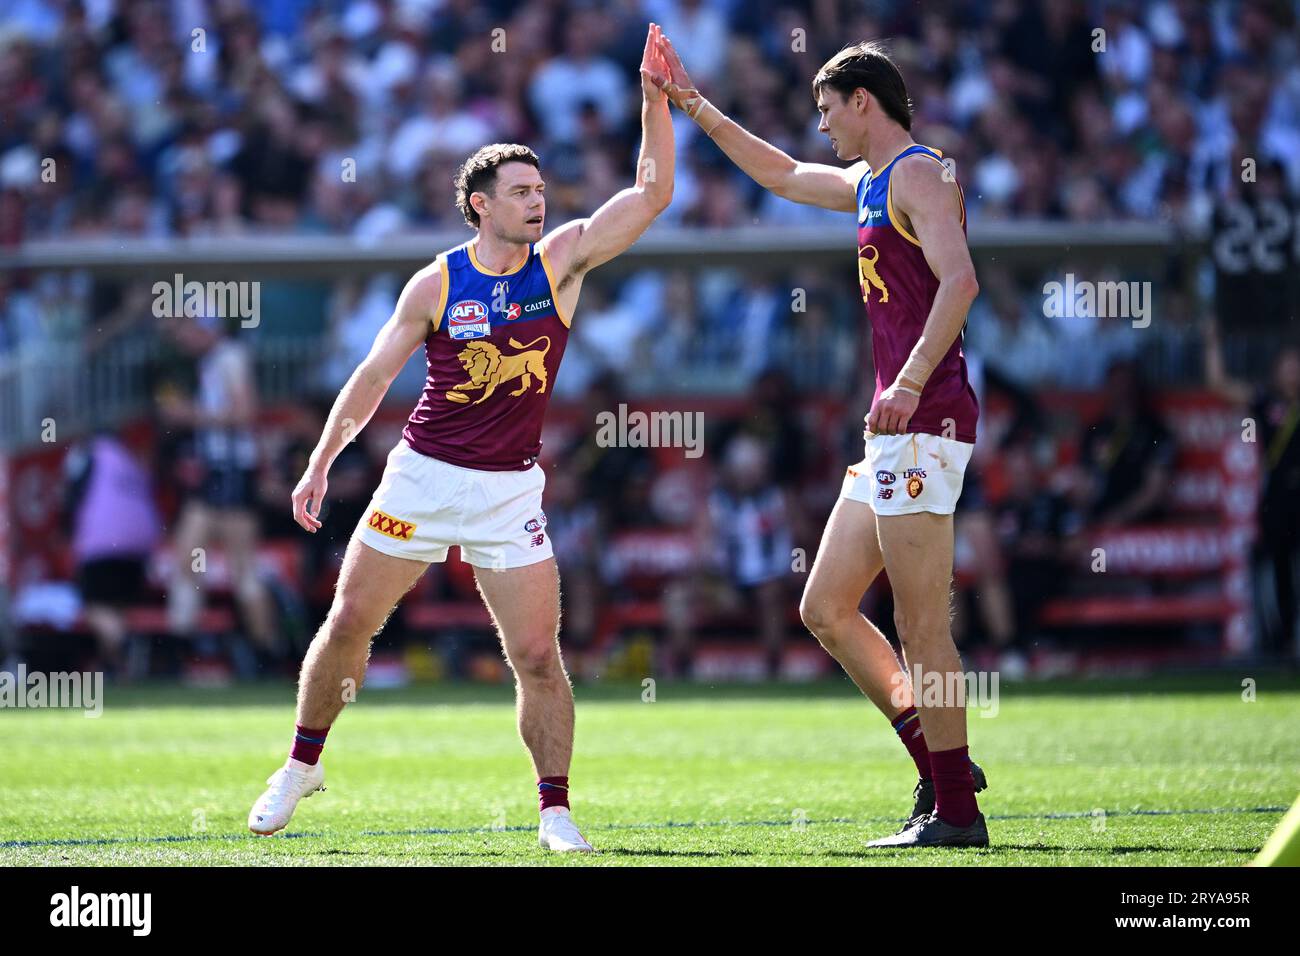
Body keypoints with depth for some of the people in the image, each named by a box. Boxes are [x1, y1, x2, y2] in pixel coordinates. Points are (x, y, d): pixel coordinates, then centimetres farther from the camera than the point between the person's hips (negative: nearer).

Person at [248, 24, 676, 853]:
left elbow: (653, 196, -6)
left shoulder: (560, 261, -1)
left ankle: (557, 812, 3)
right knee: (349, 623, 4)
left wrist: (657, 99, -15)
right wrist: (321, 463, -1)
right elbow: (374, 375, 3)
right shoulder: (436, 285, -4)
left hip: (511, 489, 0)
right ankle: (303, 766, 25)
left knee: (538, 654, -7)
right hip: (423, 475, 0)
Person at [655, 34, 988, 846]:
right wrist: (695, 106, 38)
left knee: (921, 627, -9)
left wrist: (911, 382, -30)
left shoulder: (918, 173, -7)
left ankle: (957, 811, -6)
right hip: (895, 432, 10)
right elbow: (781, 175, 39)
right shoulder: (870, 185, 21)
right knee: (826, 609, 11)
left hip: (926, 418, -10)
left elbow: (960, 278, -22)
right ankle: (940, 763, 14)